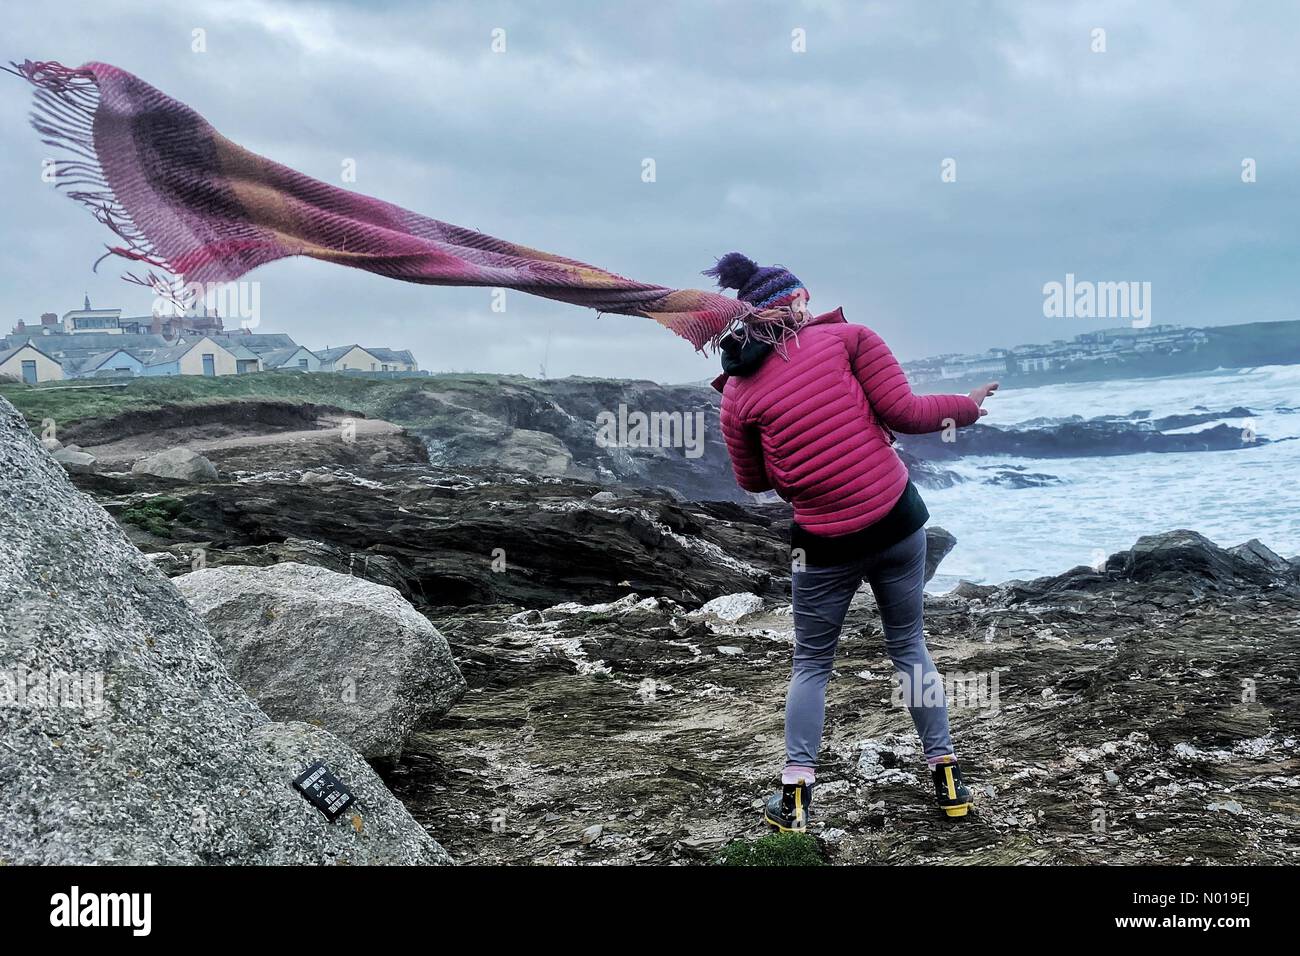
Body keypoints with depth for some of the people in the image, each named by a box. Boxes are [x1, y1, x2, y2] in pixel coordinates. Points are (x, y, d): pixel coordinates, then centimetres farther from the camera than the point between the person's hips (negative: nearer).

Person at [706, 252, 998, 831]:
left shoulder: (739, 393, -1)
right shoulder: (846, 337, -4)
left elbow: (752, 481, 9)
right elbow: (903, 413, -8)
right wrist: (967, 407, 7)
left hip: (826, 543, 0)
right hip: (898, 519, 0)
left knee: (811, 664, 17)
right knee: (908, 644, 19)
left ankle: (795, 798, 12)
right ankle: (946, 778, 25)